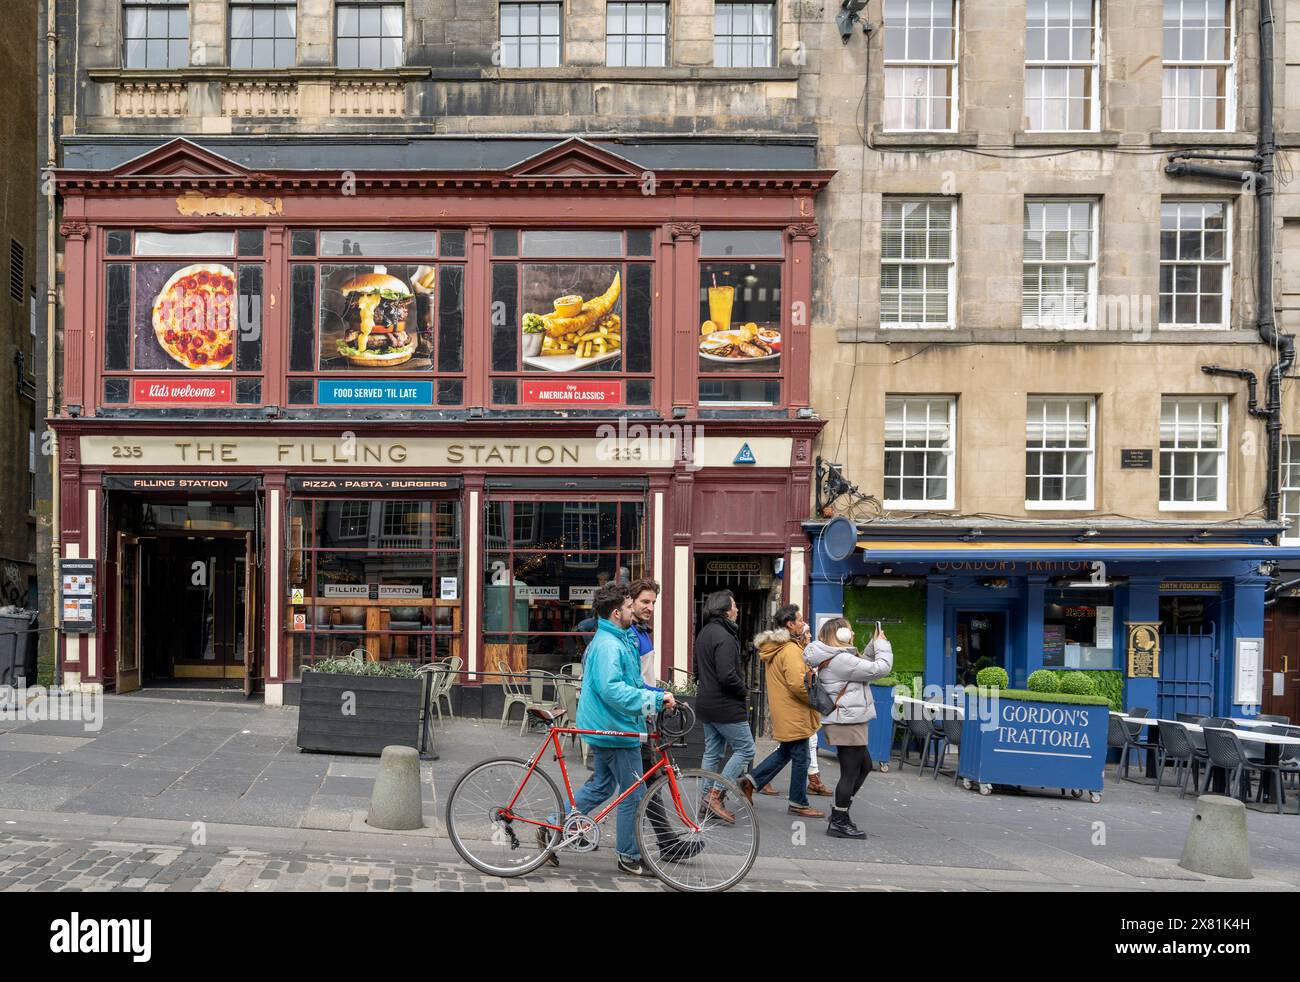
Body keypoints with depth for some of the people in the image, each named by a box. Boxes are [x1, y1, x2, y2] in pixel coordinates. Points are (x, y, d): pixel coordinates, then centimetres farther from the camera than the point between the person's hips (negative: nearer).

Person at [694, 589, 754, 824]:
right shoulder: (723, 636, -19)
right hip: (727, 707, -10)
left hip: (706, 704, 10)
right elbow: (727, 675, -25)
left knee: (712, 752, 14)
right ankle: (715, 795, -5)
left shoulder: (703, 633, 13)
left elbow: (697, 670, 21)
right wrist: (744, 690, -9)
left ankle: (707, 800, 17)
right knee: (745, 749, -2)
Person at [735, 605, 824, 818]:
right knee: (800, 757, 2)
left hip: (783, 711, 10)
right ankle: (798, 804, 11)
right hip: (794, 713, -9)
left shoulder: (774, 648, 11)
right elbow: (798, 684, -27)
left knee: (785, 751, 21)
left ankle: (751, 780, 16)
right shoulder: (791, 650, -21)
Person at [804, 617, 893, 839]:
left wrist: (874, 645, 10)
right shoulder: (841, 660, -20)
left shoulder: (831, 659, 13)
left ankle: (840, 811, 24)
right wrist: (882, 645, -4)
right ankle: (839, 823, 5)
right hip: (848, 723, -11)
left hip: (844, 722, 11)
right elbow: (880, 669, -18)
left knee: (864, 766, 20)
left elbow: (863, 666, 20)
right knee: (850, 772, -3)